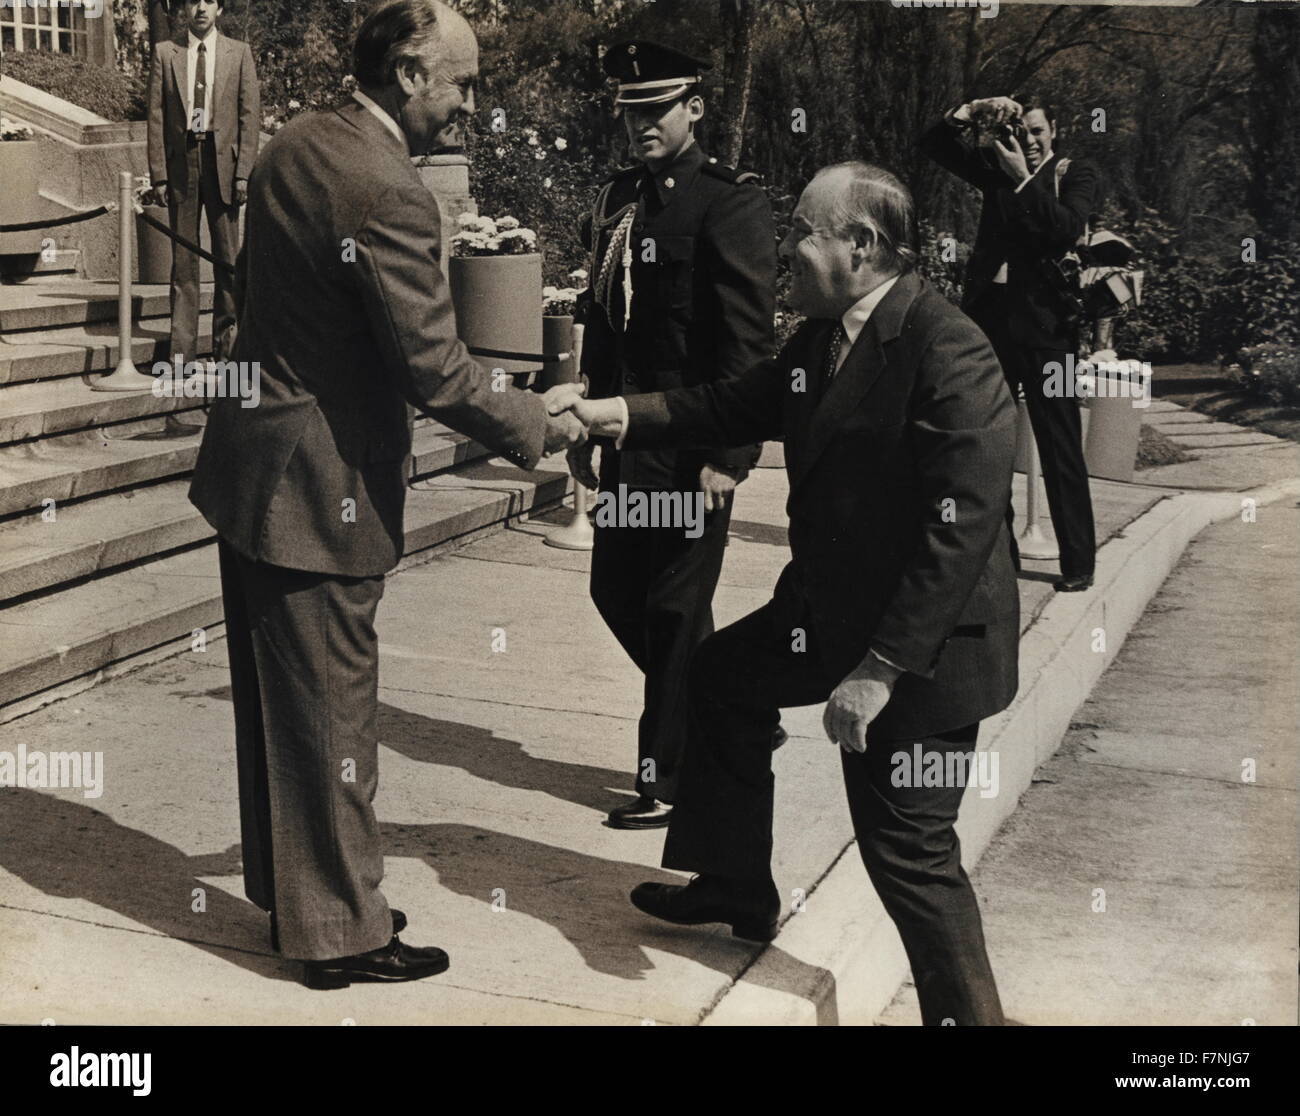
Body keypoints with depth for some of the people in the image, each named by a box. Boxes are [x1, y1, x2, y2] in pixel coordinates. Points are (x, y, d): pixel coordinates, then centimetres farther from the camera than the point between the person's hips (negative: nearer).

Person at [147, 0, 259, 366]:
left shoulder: (239, 53, 6)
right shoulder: (165, 53, 7)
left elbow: (250, 114, 2)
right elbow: (156, 116, 5)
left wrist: (244, 172, -6)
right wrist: (158, 174, -2)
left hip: (222, 160, 0)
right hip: (181, 161, 1)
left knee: (228, 257, 2)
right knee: (183, 258, 3)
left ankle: (226, 339, 11)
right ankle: (182, 347, 5)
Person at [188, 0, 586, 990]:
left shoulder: (292, 146, 7)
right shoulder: (389, 193, -22)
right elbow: (436, 369, -22)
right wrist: (545, 429, -10)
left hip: (251, 463, 10)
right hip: (322, 490, -10)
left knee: (275, 699, 19)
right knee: (332, 708, 3)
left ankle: (285, 888, 36)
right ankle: (342, 929, 18)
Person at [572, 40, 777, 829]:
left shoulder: (731, 203, -11)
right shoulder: (619, 198, 11)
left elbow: (749, 341, -15)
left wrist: (728, 456, -18)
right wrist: (591, 428, 15)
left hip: (689, 450, -8)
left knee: (677, 613, 1)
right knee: (618, 592, 14)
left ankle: (672, 783, 15)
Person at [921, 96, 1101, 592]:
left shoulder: (1076, 175, 2)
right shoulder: (995, 168, 13)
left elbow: (1066, 229, -15)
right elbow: (934, 143, 9)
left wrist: (1024, 179, -18)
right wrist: (972, 112, -5)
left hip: (1043, 322, -4)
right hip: (990, 314, 4)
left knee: (1060, 449, -2)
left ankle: (1078, 561, 2)